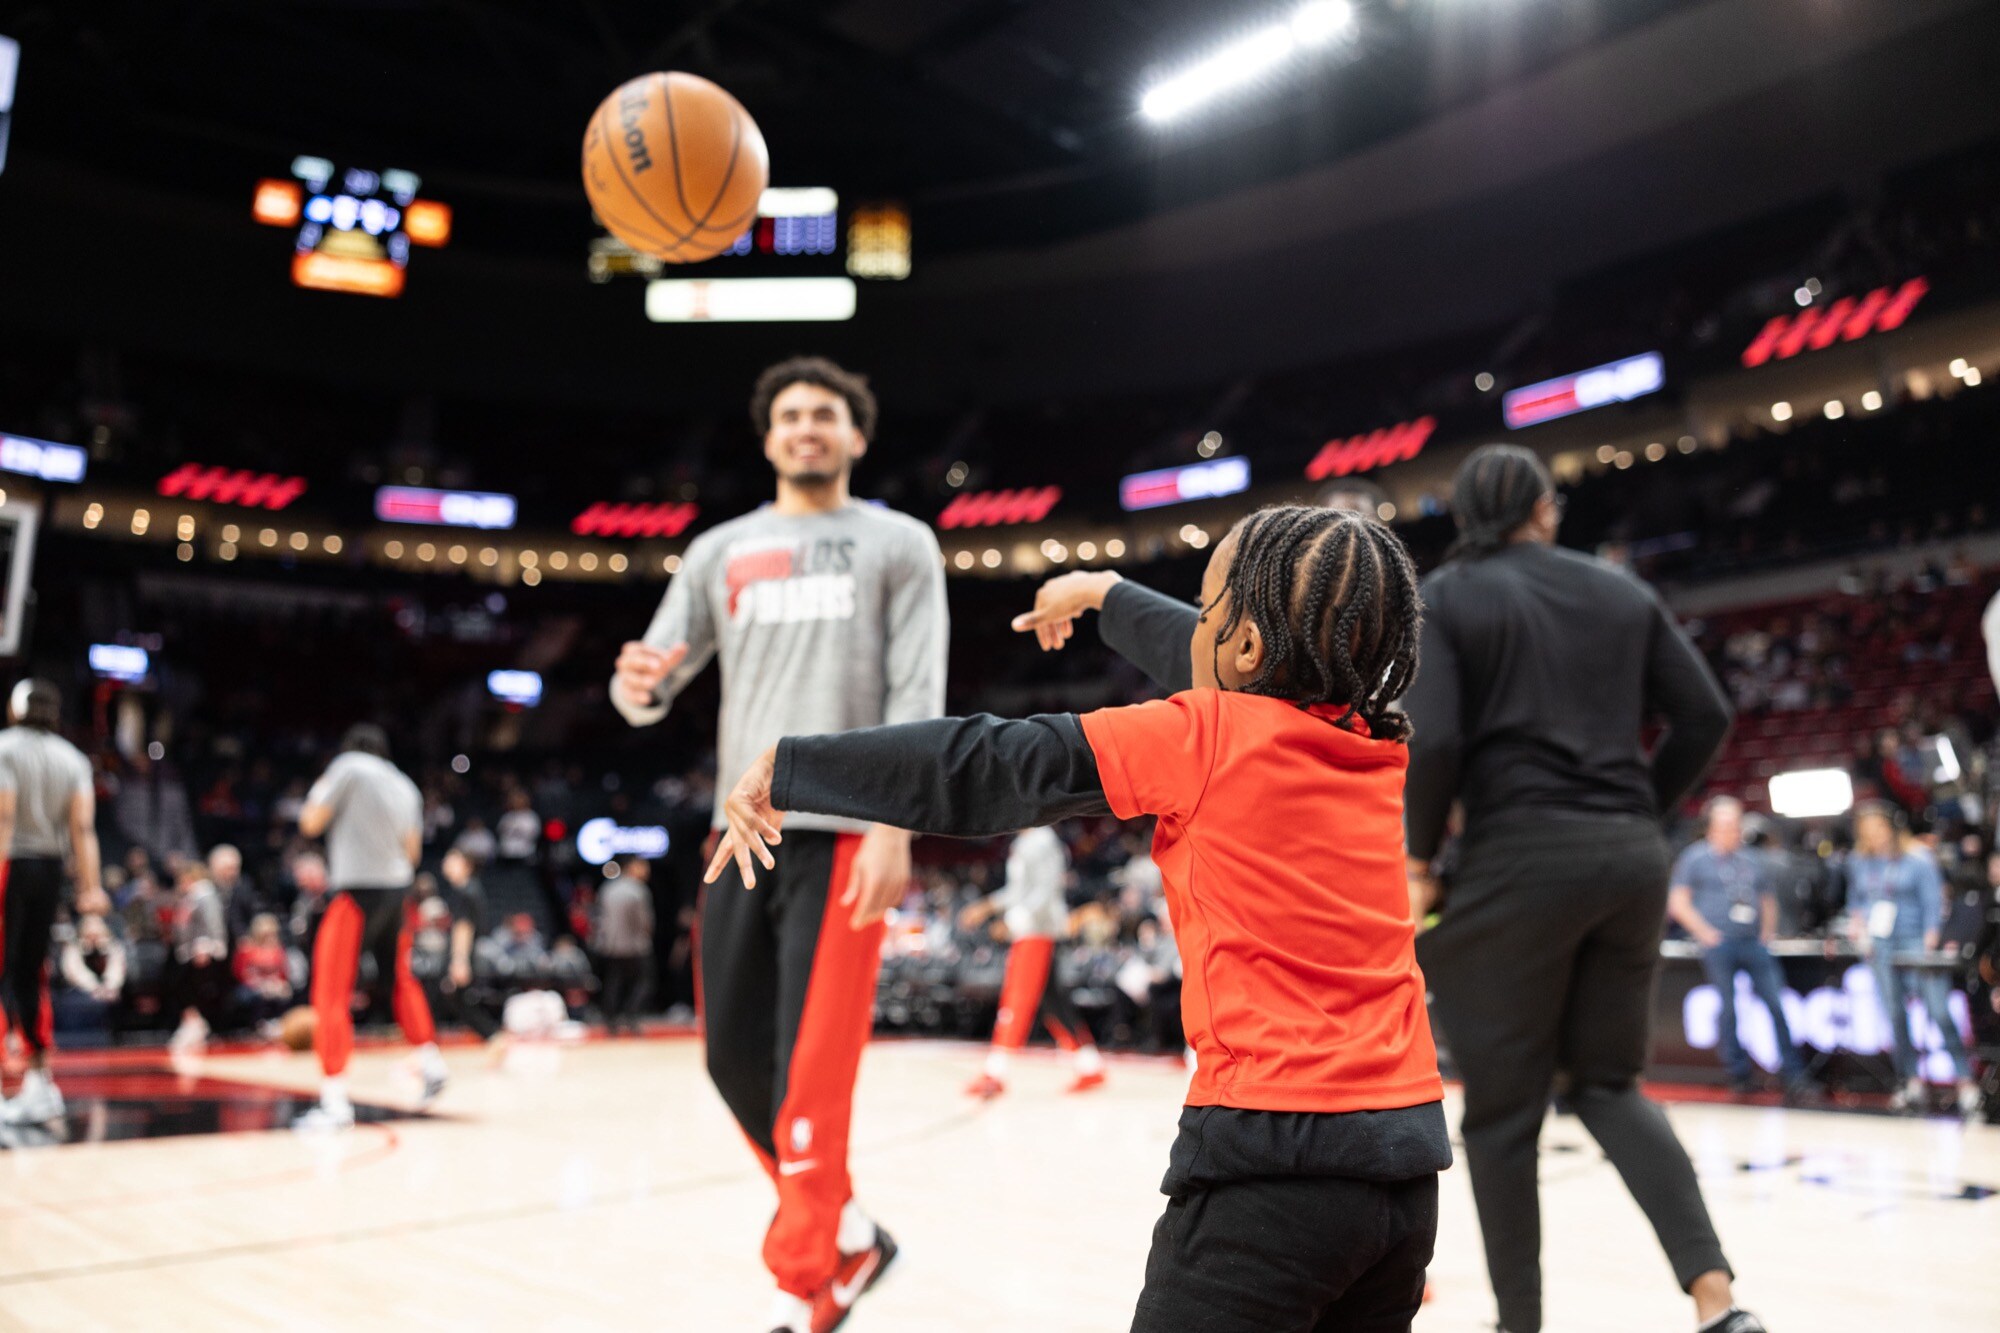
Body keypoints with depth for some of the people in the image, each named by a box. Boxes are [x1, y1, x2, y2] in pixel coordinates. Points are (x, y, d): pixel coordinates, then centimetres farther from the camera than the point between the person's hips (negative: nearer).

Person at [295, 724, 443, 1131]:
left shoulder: (348, 766, -3)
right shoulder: (405, 785, 15)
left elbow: (311, 822, -4)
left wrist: (319, 791, 14)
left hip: (357, 890, -7)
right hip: (397, 888, 7)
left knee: (332, 995, -5)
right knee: (399, 979, 25)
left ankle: (335, 1104, -9)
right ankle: (432, 1067, 29)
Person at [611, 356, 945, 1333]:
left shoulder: (898, 544, 6)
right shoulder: (720, 551, 16)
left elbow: (917, 698, -2)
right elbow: (655, 686, 12)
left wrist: (893, 827, -14)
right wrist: (637, 684, -13)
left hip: (843, 832, -5)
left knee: (812, 1070, -7)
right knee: (736, 1058, 7)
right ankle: (849, 1237, 27)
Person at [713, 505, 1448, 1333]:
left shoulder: (1209, 738, -10)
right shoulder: (1380, 747, 9)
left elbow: (989, 768, -10)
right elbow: (1235, 676, 26)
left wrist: (785, 768, -2)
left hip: (1271, 1149, -7)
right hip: (1406, 1156, 7)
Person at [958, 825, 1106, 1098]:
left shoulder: (1042, 842, -13)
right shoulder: (1022, 843, 16)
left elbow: (1047, 889, -21)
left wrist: (1024, 913, -33)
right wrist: (987, 907, 24)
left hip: (1038, 930, -10)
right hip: (1029, 931, 10)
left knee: (1016, 999, -10)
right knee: (1053, 1001, 11)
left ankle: (995, 1073, -10)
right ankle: (1091, 1067, 17)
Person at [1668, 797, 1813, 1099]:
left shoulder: (1750, 858, 16)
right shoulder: (1694, 857, 2)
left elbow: (1767, 900, 24)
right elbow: (1677, 903, -3)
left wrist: (1767, 933, 11)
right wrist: (1705, 933, -8)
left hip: (1753, 943, 4)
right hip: (1719, 946, -4)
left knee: (1777, 1004, -2)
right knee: (1729, 1009, -1)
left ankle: (1794, 1074, 3)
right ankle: (1739, 1073, 9)